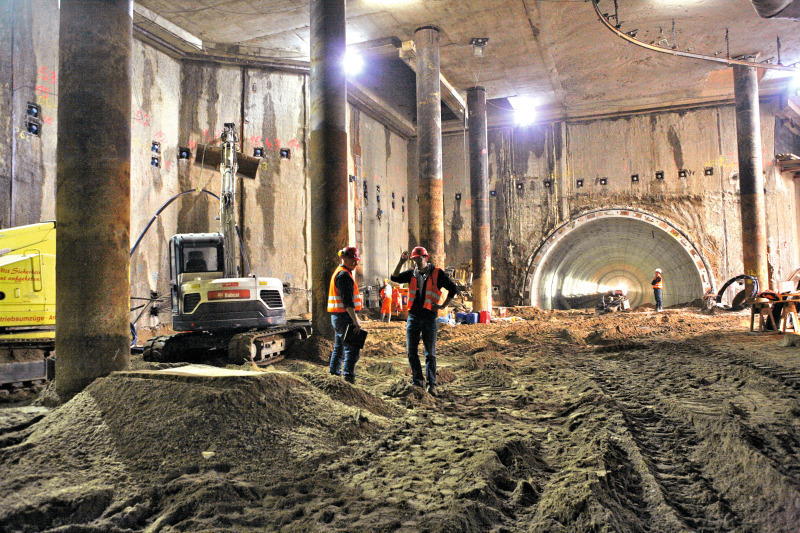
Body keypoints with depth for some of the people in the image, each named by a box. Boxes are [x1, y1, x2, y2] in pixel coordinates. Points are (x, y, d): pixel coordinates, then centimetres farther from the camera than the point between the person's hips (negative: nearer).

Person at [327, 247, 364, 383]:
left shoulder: (339, 272, 19)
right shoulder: (344, 275, -15)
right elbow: (347, 302, -22)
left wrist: (354, 318, 25)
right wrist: (355, 321, -23)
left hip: (337, 316, 11)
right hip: (344, 316, -11)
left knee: (339, 346, 18)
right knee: (352, 348, -11)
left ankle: (334, 373, 26)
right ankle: (348, 375, -15)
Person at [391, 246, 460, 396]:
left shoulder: (437, 273, -1)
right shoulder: (412, 273, 10)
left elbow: (453, 289, 2)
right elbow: (395, 278, -3)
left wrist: (443, 306, -3)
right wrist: (401, 261, -12)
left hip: (429, 317, -3)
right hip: (413, 316, 4)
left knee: (430, 353, 0)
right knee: (411, 351, 3)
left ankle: (431, 384, 3)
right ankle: (417, 381, 14)